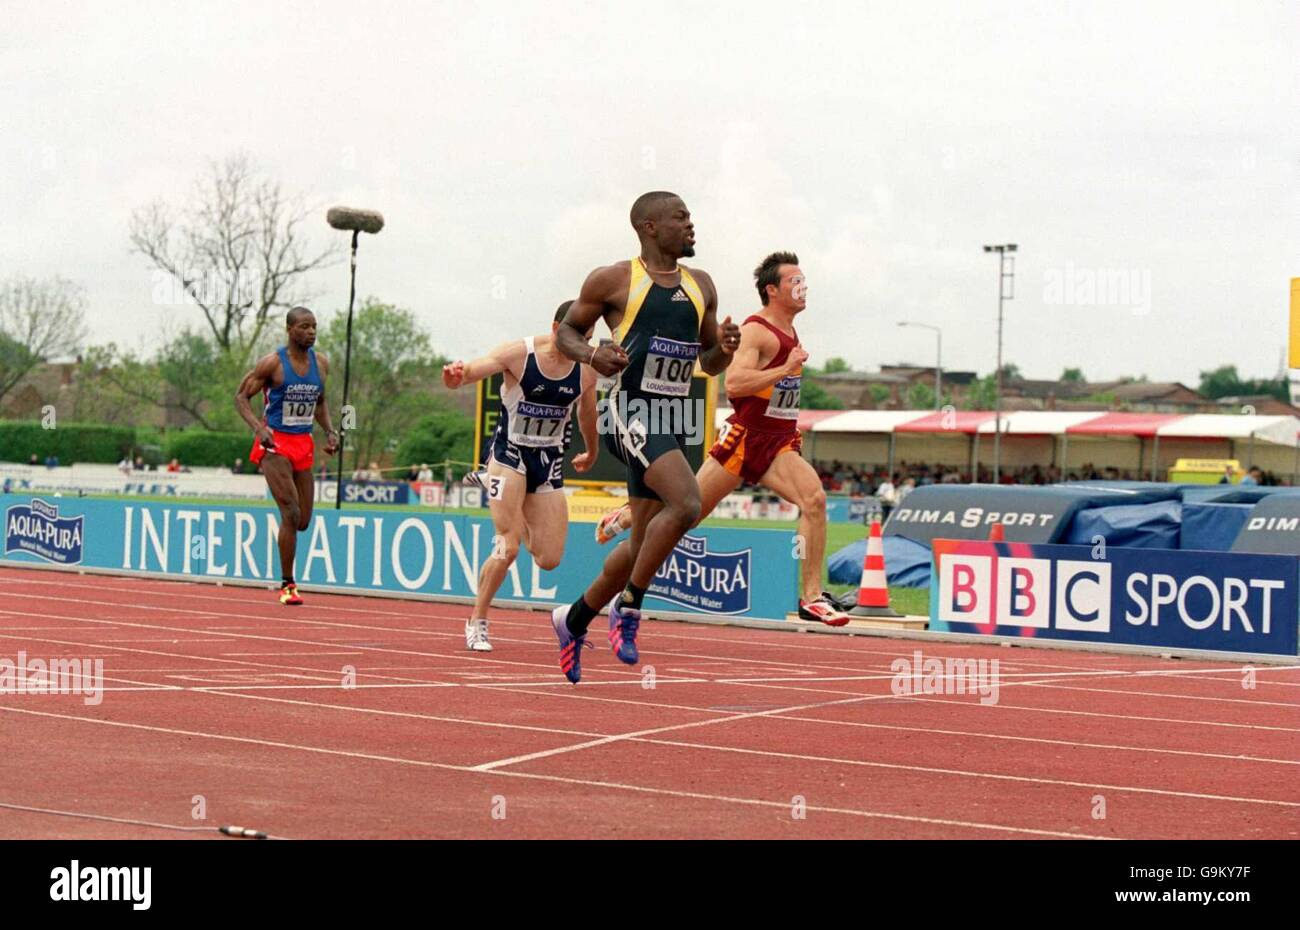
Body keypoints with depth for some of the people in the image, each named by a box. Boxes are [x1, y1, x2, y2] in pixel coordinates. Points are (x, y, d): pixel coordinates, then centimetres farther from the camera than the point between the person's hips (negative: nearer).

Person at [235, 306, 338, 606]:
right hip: (275, 443, -6)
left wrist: (329, 431, 6)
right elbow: (241, 396, -6)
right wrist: (258, 427, -22)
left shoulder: (321, 363, 7)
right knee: (291, 514, -15)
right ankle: (287, 585, -6)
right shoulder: (272, 363, -10)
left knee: (303, 521, 6)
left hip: (304, 444, 6)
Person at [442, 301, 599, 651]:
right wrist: (456, 375, -47)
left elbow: (587, 415, 17)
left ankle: (519, 522, 38)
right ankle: (477, 623, 1)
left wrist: (591, 453, 32)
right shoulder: (518, 353, -13)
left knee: (549, 560, 1)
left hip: (549, 463, 4)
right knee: (508, 547, -17)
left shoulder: (586, 370, -2)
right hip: (510, 455, -4)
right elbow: (474, 369, -23)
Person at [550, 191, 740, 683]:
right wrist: (591, 354, -13)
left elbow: (709, 363, 22)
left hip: (672, 420, 7)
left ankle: (574, 619, 29)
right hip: (632, 409, -7)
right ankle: (628, 606, -11)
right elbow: (566, 331, 8)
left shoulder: (701, 286, 15)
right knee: (686, 504, -27)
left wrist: (724, 349, -1)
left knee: (644, 542, 10)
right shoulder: (613, 280, -1)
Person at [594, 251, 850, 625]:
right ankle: (624, 518, 34)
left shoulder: (790, 334, 15)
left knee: (814, 499, -18)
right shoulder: (755, 330, -13)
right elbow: (733, 383, -27)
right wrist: (787, 368, -25)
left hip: (778, 444, 7)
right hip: (744, 438, -7)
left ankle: (811, 598, -18)